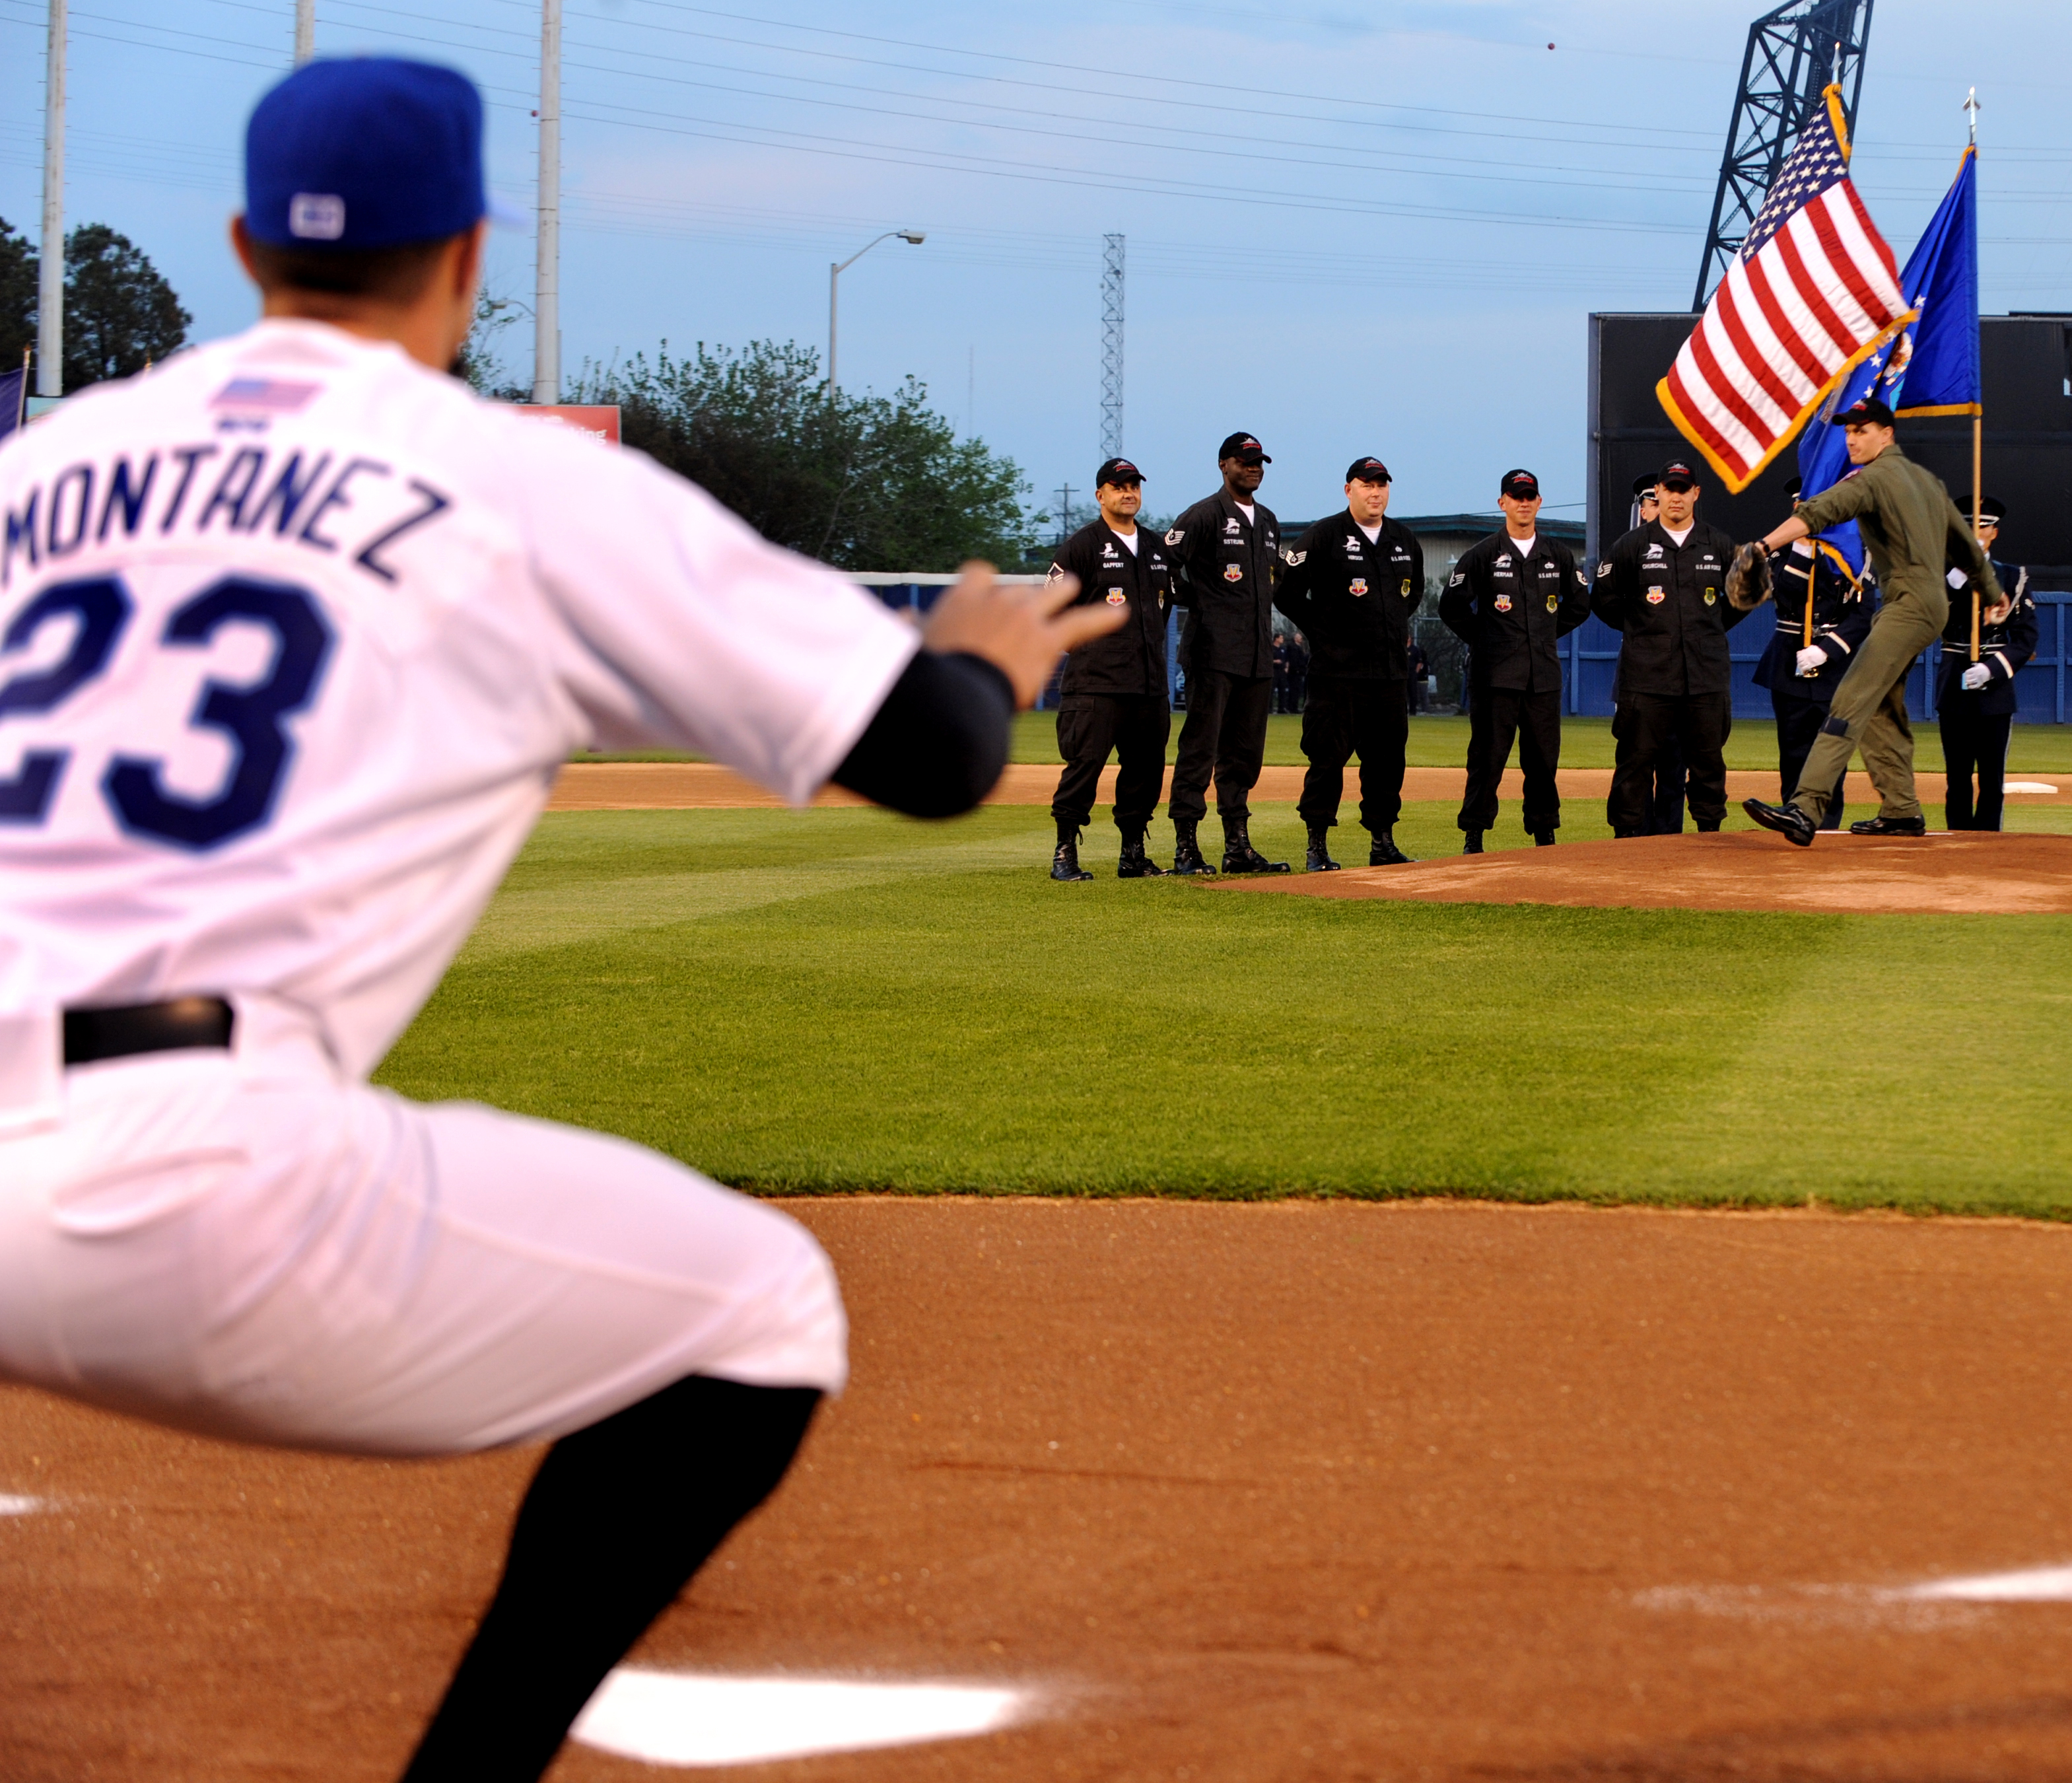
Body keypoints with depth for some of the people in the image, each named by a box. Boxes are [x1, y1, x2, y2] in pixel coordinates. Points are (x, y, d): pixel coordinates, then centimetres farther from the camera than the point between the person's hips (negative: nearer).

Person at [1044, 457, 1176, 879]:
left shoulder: (1157, 547, 18)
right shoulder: (1083, 545, -2)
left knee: (1145, 766, 7)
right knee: (1084, 764, -10)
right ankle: (1065, 853, -5)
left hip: (1150, 682, 6)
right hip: (1096, 682, -6)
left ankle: (1133, 854, 15)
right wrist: (1086, 641, -3)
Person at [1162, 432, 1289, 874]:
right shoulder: (1204, 515, -5)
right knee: (1200, 748, -8)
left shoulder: (1268, 521, 19)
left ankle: (1239, 846, 13)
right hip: (1214, 652, -8)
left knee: (1245, 753, 9)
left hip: (1257, 655, 8)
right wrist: (1200, 603, -5)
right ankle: (1186, 847, -8)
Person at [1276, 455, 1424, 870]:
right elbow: (1289, 593, -5)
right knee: (1328, 756, -5)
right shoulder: (1324, 537, -5)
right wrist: (1324, 632, -1)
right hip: (1338, 669, -6)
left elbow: (1415, 589, 31)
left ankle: (1383, 844, 14)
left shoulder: (1405, 540, 13)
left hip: (1390, 668, 6)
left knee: (1387, 757, 7)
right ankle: (1317, 846, -1)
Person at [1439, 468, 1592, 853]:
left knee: (1543, 759, 5)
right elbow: (1452, 605, 2)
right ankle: (1473, 838, -1)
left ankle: (1544, 833, 11)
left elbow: (1579, 605, 22)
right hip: (1495, 675, -3)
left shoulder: (1558, 555, 11)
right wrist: (1482, 639, 1)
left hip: (1544, 673, 3)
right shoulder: (1482, 554, 0)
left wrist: (1548, 634, 15)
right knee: (1487, 758, -4)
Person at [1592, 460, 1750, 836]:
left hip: (1707, 674, 2)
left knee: (1708, 760, 5)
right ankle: (1629, 837, -1)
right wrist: (1638, 628, 8)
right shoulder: (1633, 545, 3)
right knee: (1637, 759, -4)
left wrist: (1713, 628, 14)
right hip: (1647, 674, -2)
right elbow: (1603, 598, 11)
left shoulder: (1719, 546, 9)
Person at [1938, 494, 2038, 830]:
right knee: (1958, 777, 0)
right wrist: (1958, 577, -17)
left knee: (1992, 779, -3)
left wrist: (1991, 669, -12)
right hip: (1954, 689, 1)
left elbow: (2026, 639, 2)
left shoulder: (2012, 578, 6)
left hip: (1995, 688, -1)